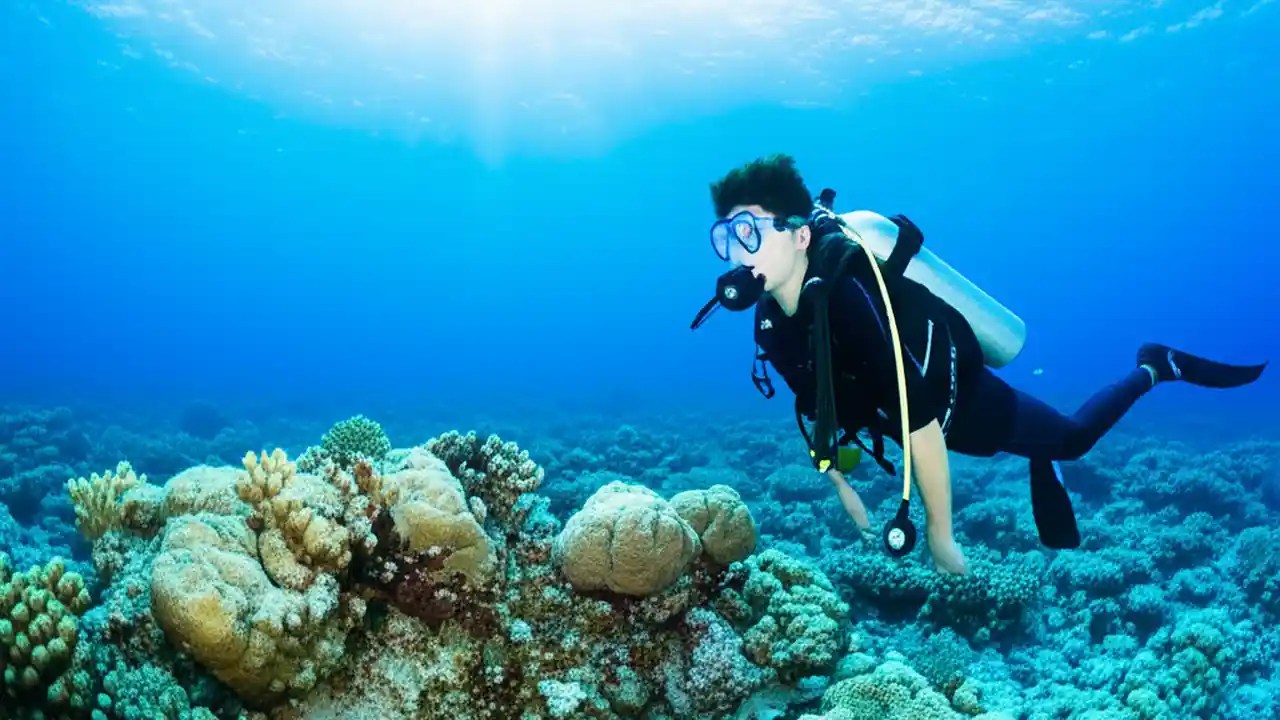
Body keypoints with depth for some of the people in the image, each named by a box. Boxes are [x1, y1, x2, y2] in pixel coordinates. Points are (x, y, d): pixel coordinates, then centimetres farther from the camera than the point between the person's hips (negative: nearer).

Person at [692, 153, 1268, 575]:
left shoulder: (845, 295, -40)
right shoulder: (769, 320, -15)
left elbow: (920, 418, -41)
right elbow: (816, 403, 2)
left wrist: (940, 536, -35)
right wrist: (840, 483, 7)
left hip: (963, 396, -6)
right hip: (915, 411, 6)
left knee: (1071, 440, 21)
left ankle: (1154, 368, 39)